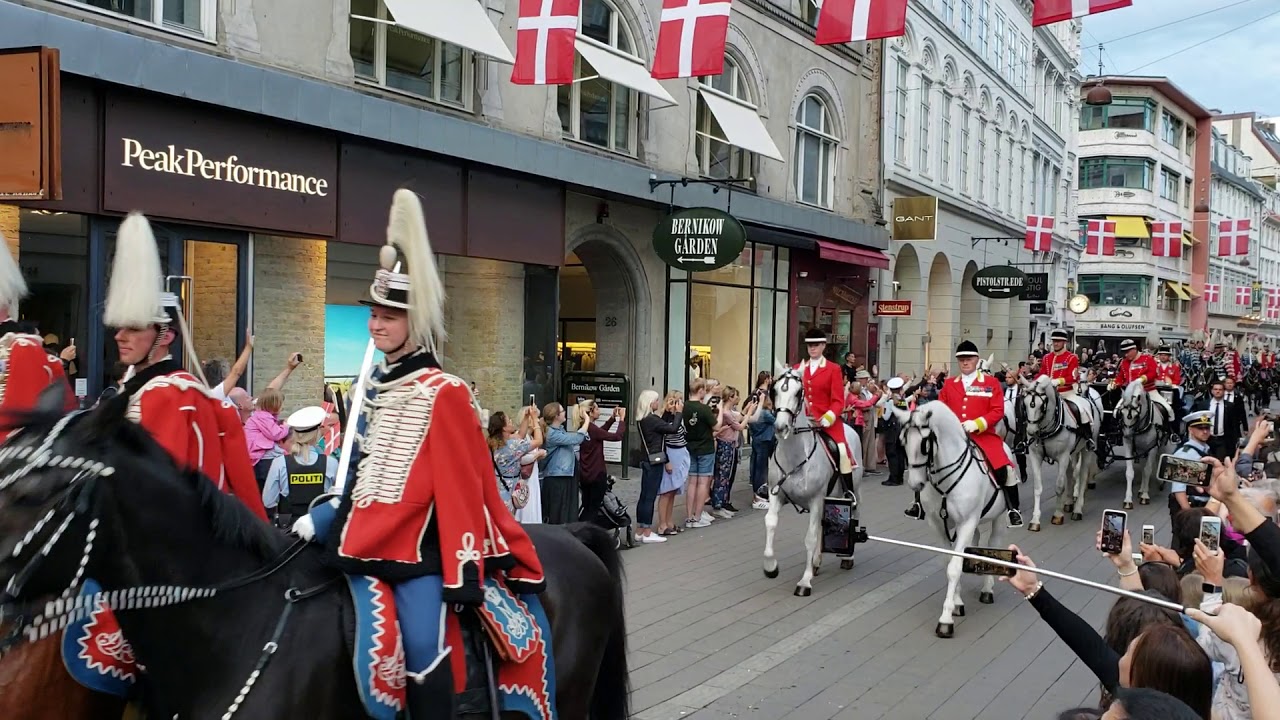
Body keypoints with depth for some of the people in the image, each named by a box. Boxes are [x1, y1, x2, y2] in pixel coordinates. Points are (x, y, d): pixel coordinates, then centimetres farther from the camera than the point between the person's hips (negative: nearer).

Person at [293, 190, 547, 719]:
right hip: (364, 534, 8)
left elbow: (464, 490, -15)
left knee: (424, 650, -14)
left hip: (416, 546, -8)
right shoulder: (375, 384, 11)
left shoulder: (443, 394, -12)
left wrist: (463, 575, -17)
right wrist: (323, 517, 8)